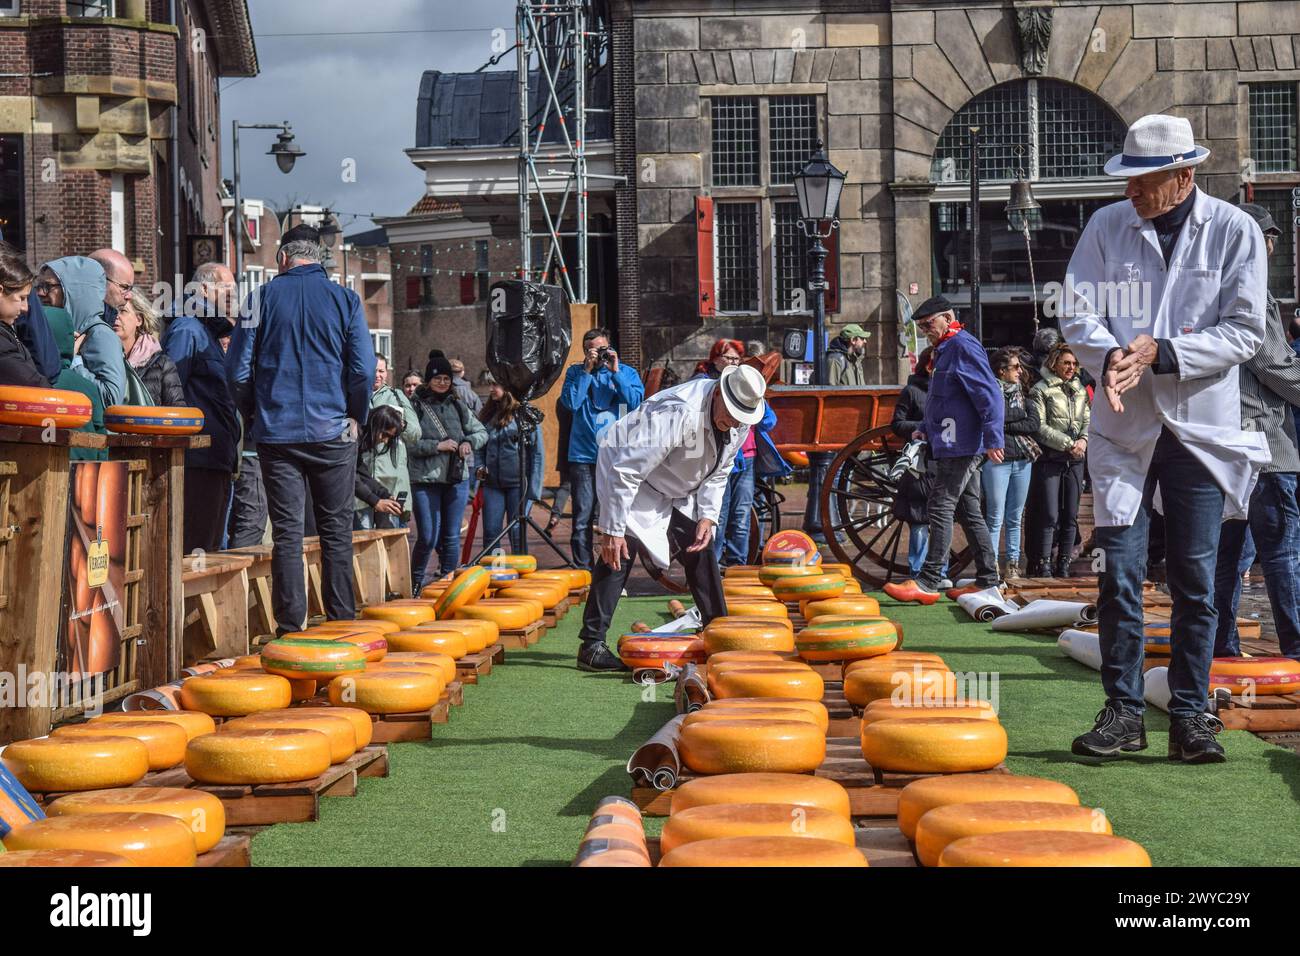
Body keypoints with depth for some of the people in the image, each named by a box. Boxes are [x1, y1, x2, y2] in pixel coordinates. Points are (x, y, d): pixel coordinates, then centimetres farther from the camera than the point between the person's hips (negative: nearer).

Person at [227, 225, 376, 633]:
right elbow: (364, 367, -4)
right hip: (333, 432, 0)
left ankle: (290, 628, 1)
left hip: (277, 431, 0)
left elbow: (238, 366, 1)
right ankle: (342, 622, 9)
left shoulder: (262, 297, 2)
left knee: (286, 533, 2)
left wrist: (252, 413, 15)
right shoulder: (345, 299, 1)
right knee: (336, 530, 7)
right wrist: (356, 416, 10)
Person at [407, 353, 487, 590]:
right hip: (425, 480, -4)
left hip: (457, 478, 4)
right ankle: (415, 581, 16)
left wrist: (469, 442, -1)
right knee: (428, 537, -5)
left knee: (452, 536, 8)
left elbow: (482, 432, 19)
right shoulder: (416, 406, -3)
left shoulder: (457, 406, 11)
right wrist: (437, 446, -15)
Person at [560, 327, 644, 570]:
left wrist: (615, 372, -9)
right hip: (583, 455, 0)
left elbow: (636, 402, -6)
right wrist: (587, 371, -9)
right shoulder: (575, 372, 9)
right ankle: (582, 569, 3)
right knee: (582, 518, -2)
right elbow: (570, 402, -7)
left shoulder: (626, 372, 10)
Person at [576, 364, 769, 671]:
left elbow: (717, 473, 6)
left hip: (675, 490, 8)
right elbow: (626, 472, -35)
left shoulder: (740, 425, -12)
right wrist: (613, 530, -33)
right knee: (620, 551, -21)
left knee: (700, 548, 5)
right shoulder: (677, 413, -38)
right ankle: (592, 644, -19)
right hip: (623, 470, -8)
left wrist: (707, 516, -8)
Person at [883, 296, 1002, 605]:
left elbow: (990, 395, -19)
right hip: (952, 446, 10)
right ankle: (988, 580, 16)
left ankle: (927, 583, -14)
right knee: (968, 511, 11)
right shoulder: (945, 350, 19)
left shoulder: (963, 347, -12)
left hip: (962, 447, -10)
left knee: (940, 508, -12)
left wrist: (993, 439, -24)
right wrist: (926, 429, 18)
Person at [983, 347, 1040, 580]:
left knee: (1015, 518, 10)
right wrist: (1021, 421, -4)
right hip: (997, 458, -6)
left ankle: (1012, 563, 15)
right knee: (995, 518, -6)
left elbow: (1035, 424, 3)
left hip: (1022, 460, 6)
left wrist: (1006, 426, -6)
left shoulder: (1022, 393, 15)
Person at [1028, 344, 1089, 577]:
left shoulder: (1080, 389, 17)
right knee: (1050, 516, -10)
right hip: (1051, 459, -5)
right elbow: (1040, 427, -8)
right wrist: (1067, 443, -14)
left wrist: (1084, 439, -6)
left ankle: (1064, 565, 10)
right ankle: (1043, 565, -6)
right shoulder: (1041, 390, -1)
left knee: (1071, 516, 5)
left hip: (1075, 461, 5)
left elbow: (1088, 420, 15)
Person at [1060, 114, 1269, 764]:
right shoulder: (1107, 227, 3)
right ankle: (1123, 712, 8)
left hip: (1201, 425, -1)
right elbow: (1077, 312, 1)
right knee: (1119, 573, -2)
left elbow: (1245, 331, -7)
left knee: (1195, 580, 4)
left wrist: (1163, 353, -18)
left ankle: (1190, 716, 12)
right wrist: (1109, 357, -19)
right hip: (1125, 424, 1)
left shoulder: (1235, 233, -3)